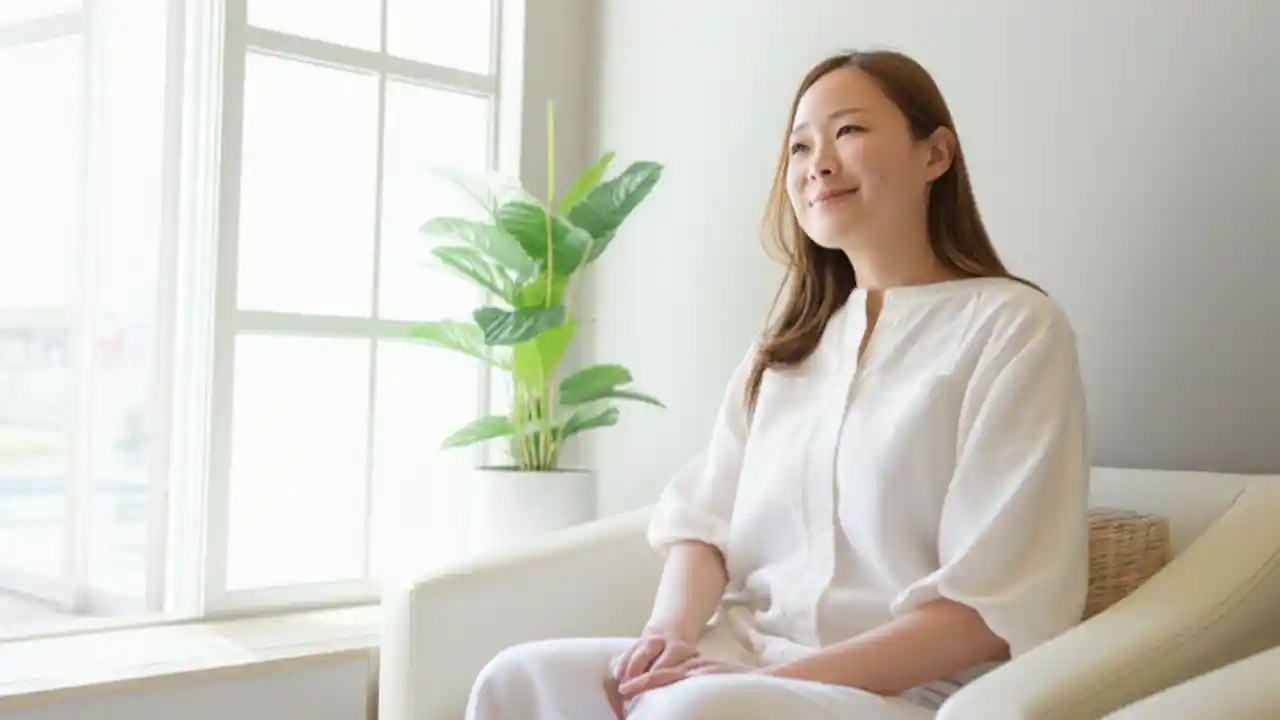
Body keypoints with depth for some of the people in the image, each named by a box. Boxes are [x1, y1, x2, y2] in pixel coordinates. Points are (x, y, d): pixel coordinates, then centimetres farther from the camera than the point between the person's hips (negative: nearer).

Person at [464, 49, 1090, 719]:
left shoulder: (1013, 326, -3)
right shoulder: (787, 342, 18)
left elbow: (994, 607, -11)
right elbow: (706, 518, 10)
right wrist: (670, 630, -12)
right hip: (742, 661, 6)